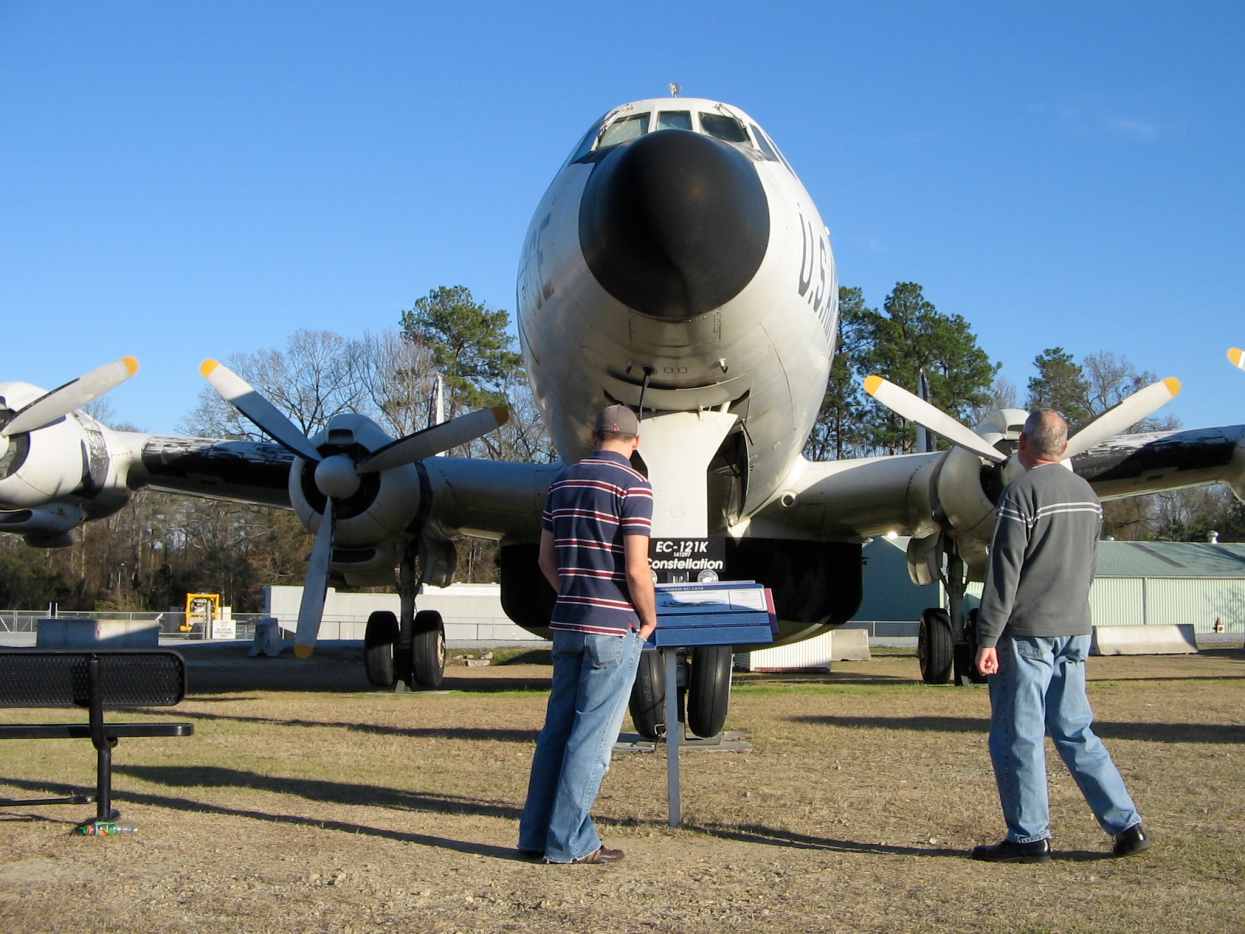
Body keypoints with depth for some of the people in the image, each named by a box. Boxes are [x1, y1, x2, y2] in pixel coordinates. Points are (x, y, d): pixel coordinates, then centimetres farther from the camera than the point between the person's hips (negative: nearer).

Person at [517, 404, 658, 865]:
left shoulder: (563, 482, 11)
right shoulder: (632, 485, -11)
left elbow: (547, 560, 14)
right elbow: (636, 569, -17)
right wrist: (649, 619, -1)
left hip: (567, 622, 7)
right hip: (615, 626, -7)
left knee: (559, 728, 12)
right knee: (593, 735, -2)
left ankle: (536, 833, 15)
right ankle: (568, 841, 2)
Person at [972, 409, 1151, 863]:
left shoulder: (1022, 493, -14)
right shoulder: (1087, 494, 10)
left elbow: (1004, 574, -17)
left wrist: (987, 639, -15)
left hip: (1027, 633, -7)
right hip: (1074, 631, 7)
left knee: (1017, 737, 2)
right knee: (1075, 731, 15)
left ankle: (1029, 837, 6)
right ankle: (1126, 824, 13)